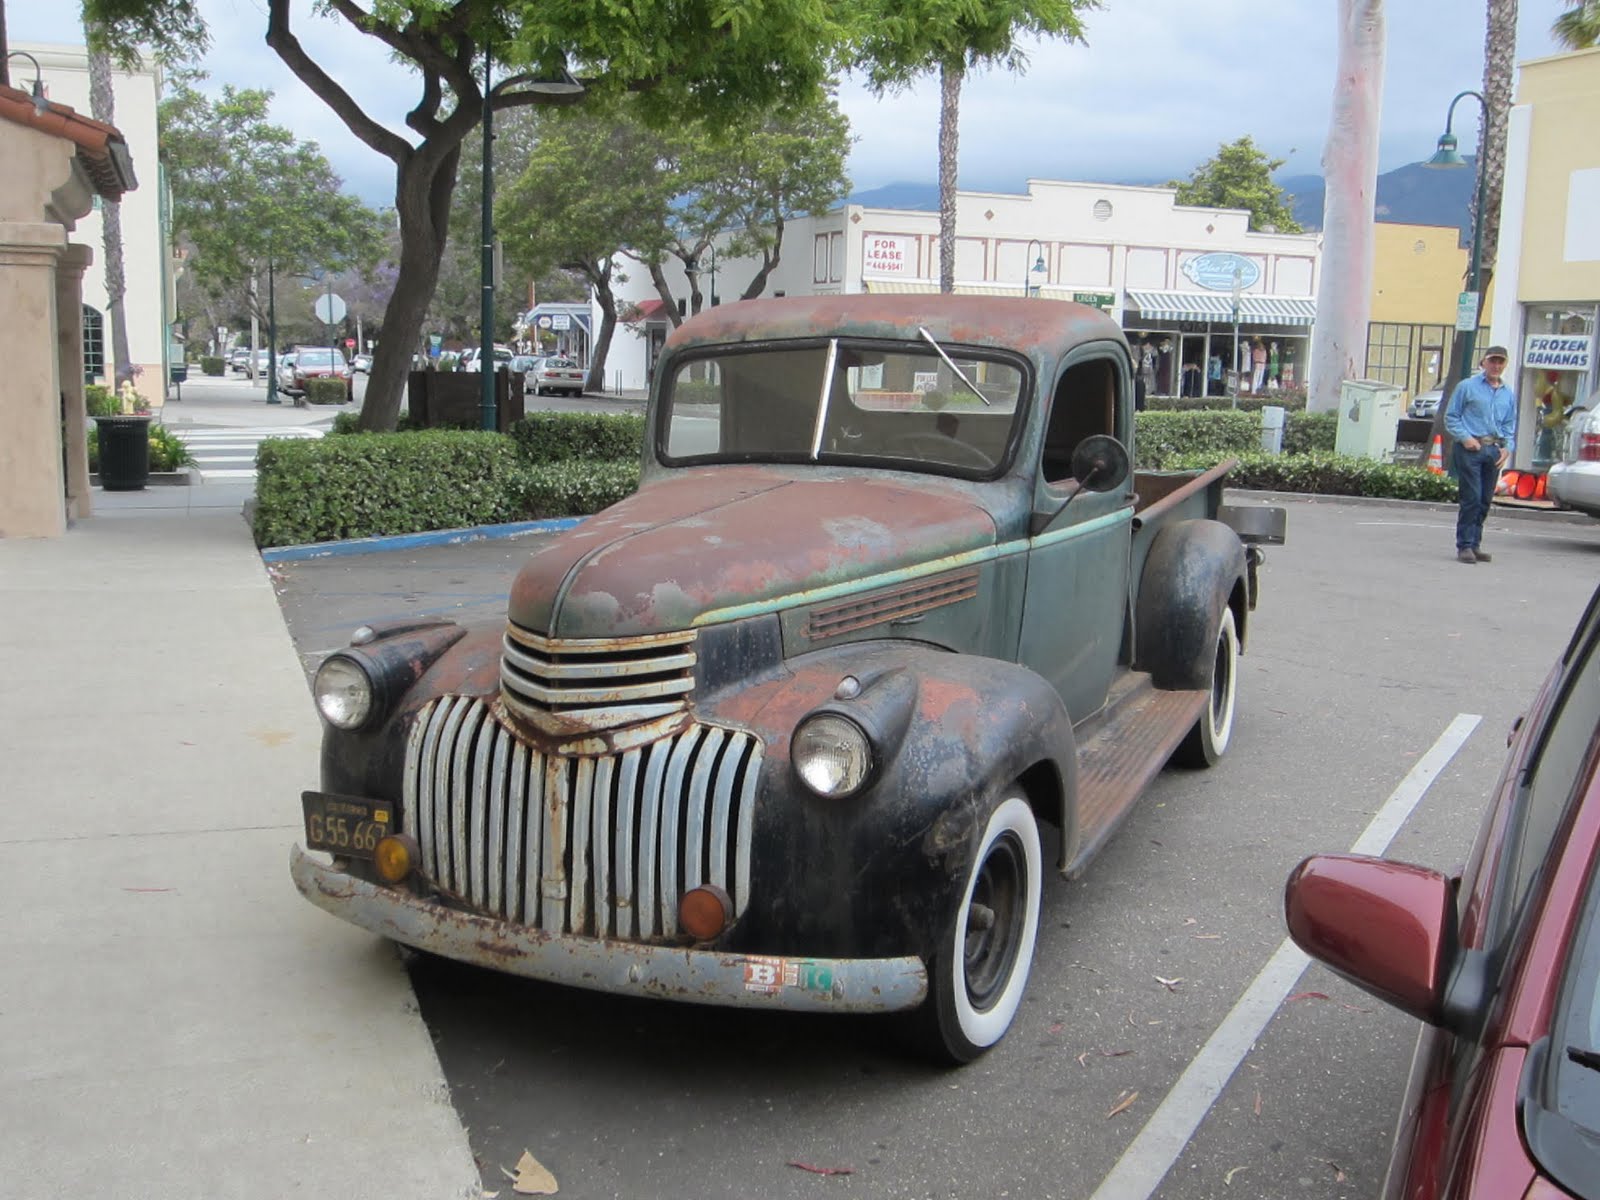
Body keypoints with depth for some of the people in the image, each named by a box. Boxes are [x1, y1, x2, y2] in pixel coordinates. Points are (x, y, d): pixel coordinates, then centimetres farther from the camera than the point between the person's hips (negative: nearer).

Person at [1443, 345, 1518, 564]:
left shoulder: (1509, 394, 15)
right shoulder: (1467, 387, 2)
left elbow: (1510, 425, 21)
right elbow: (1451, 417, 2)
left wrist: (1507, 447, 5)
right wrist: (1465, 437, -11)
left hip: (1494, 450, 5)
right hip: (1470, 448, -5)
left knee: (1485, 500, 7)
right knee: (1472, 498, -10)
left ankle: (1475, 544, 15)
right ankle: (1464, 546, -4)